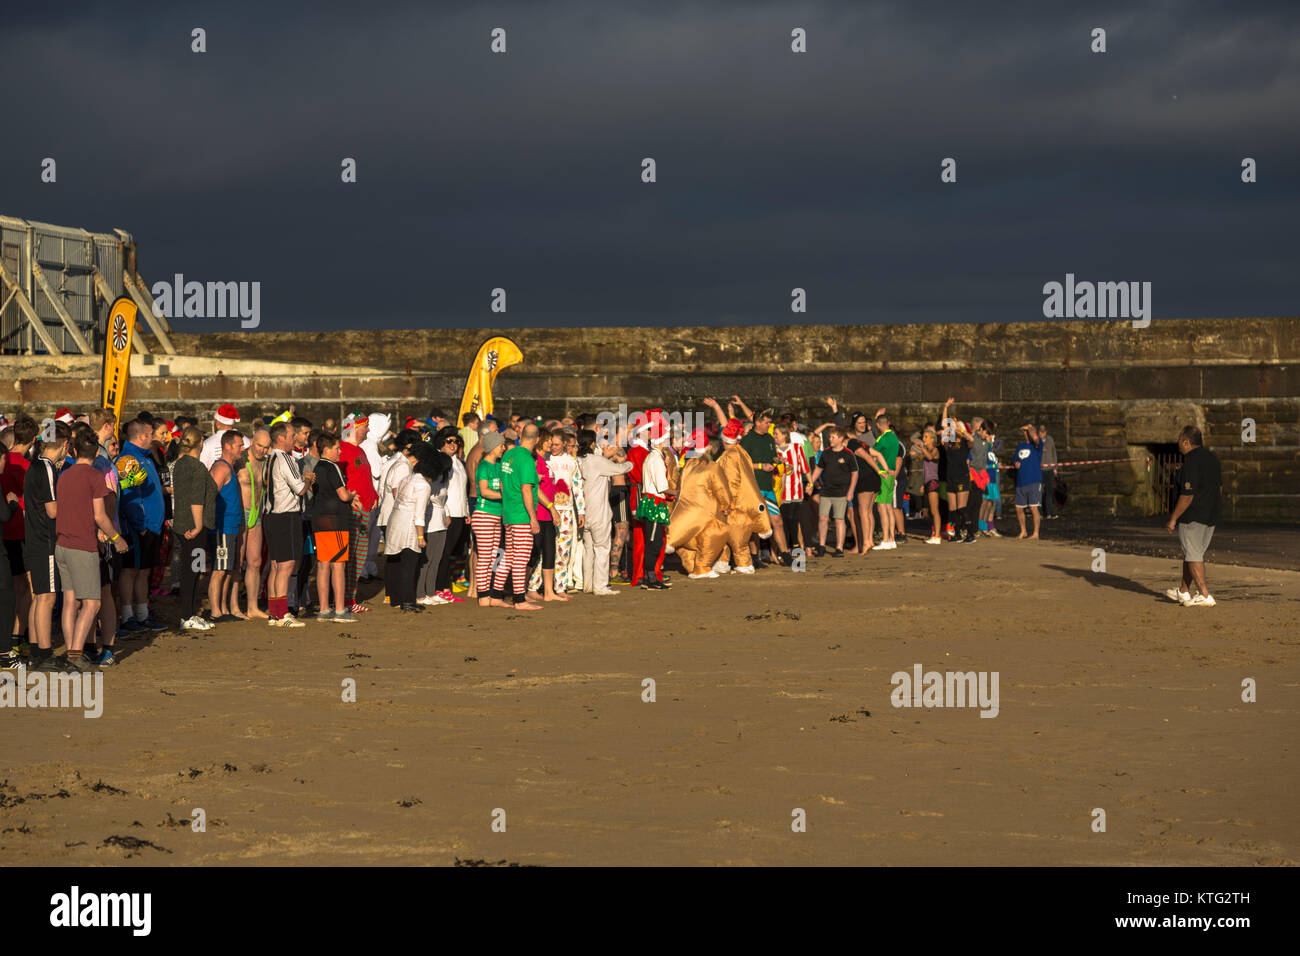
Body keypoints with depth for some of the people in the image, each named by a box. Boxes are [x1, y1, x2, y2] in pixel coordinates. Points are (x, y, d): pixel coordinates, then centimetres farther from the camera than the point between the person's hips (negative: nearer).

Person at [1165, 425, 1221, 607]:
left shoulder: (1192, 462, -19)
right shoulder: (1212, 458, 9)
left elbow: (1187, 495, -22)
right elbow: (1219, 488, 17)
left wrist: (1173, 518, -16)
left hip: (1192, 516, -9)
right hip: (1211, 517, 9)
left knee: (1193, 556, -4)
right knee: (1192, 553, 18)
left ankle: (1205, 595, -8)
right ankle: (1183, 592, 28)